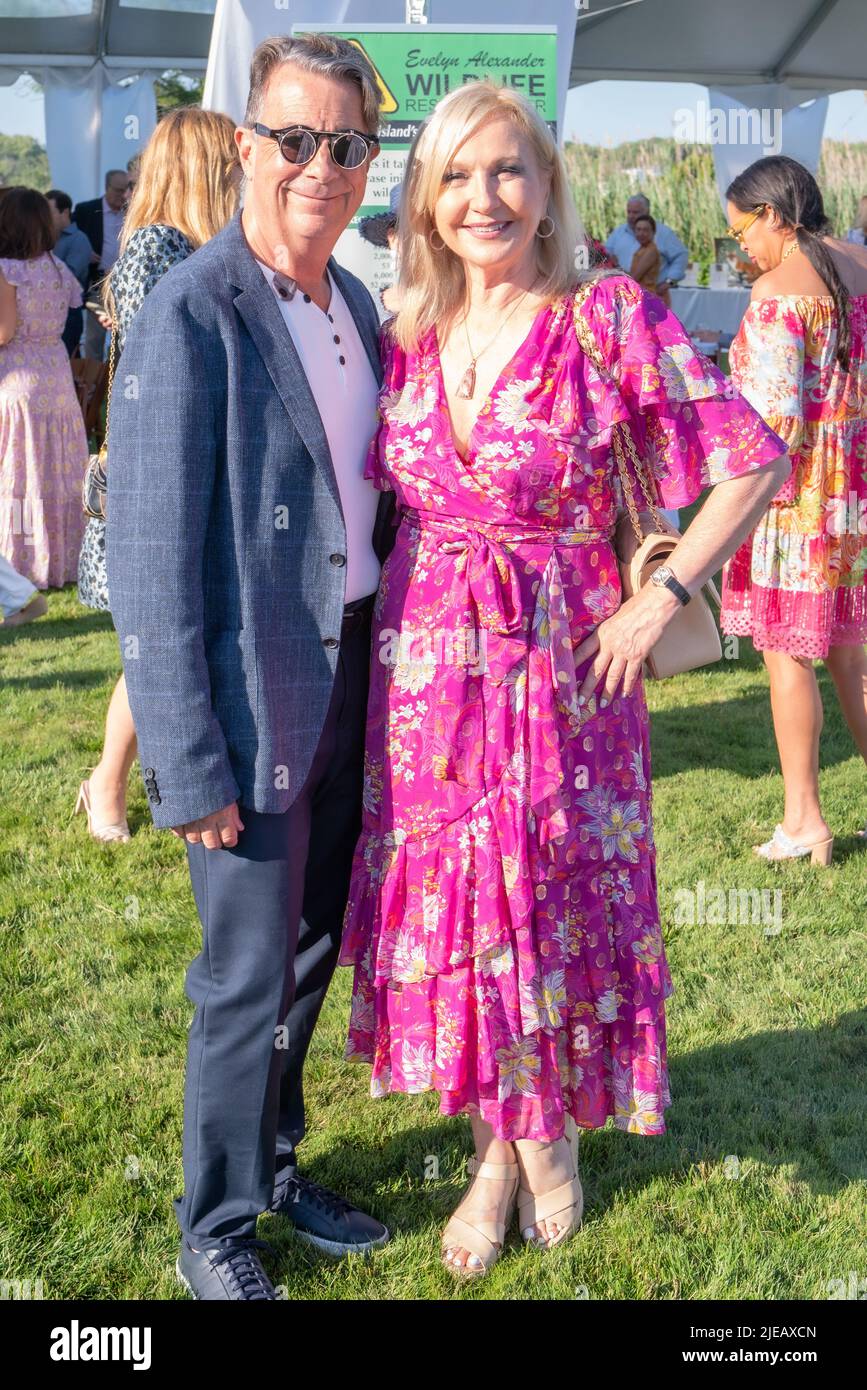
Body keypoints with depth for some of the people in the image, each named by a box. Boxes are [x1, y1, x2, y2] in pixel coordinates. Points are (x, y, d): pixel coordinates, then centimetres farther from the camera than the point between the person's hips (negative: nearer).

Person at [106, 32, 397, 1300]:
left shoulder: (355, 306, 7)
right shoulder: (191, 316, -16)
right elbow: (150, 563, -17)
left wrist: (389, 674, 11)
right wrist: (188, 764, -17)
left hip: (349, 691, 7)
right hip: (253, 705, -7)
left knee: (313, 955, 19)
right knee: (249, 983, 5)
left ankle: (276, 1167, 40)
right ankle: (216, 1232, 27)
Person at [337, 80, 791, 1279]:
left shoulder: (611, 317, -8)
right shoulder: (410, 335, 5)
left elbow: (754, 463, -6)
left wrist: (663, 600, -9)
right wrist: (402, 594, 7)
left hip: (559, 673, -4)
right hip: (425, 674, 4)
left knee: (552, 901, 8)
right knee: (448, 904, 9)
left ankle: (550, 1130, 33)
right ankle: (498, 1148, 28)